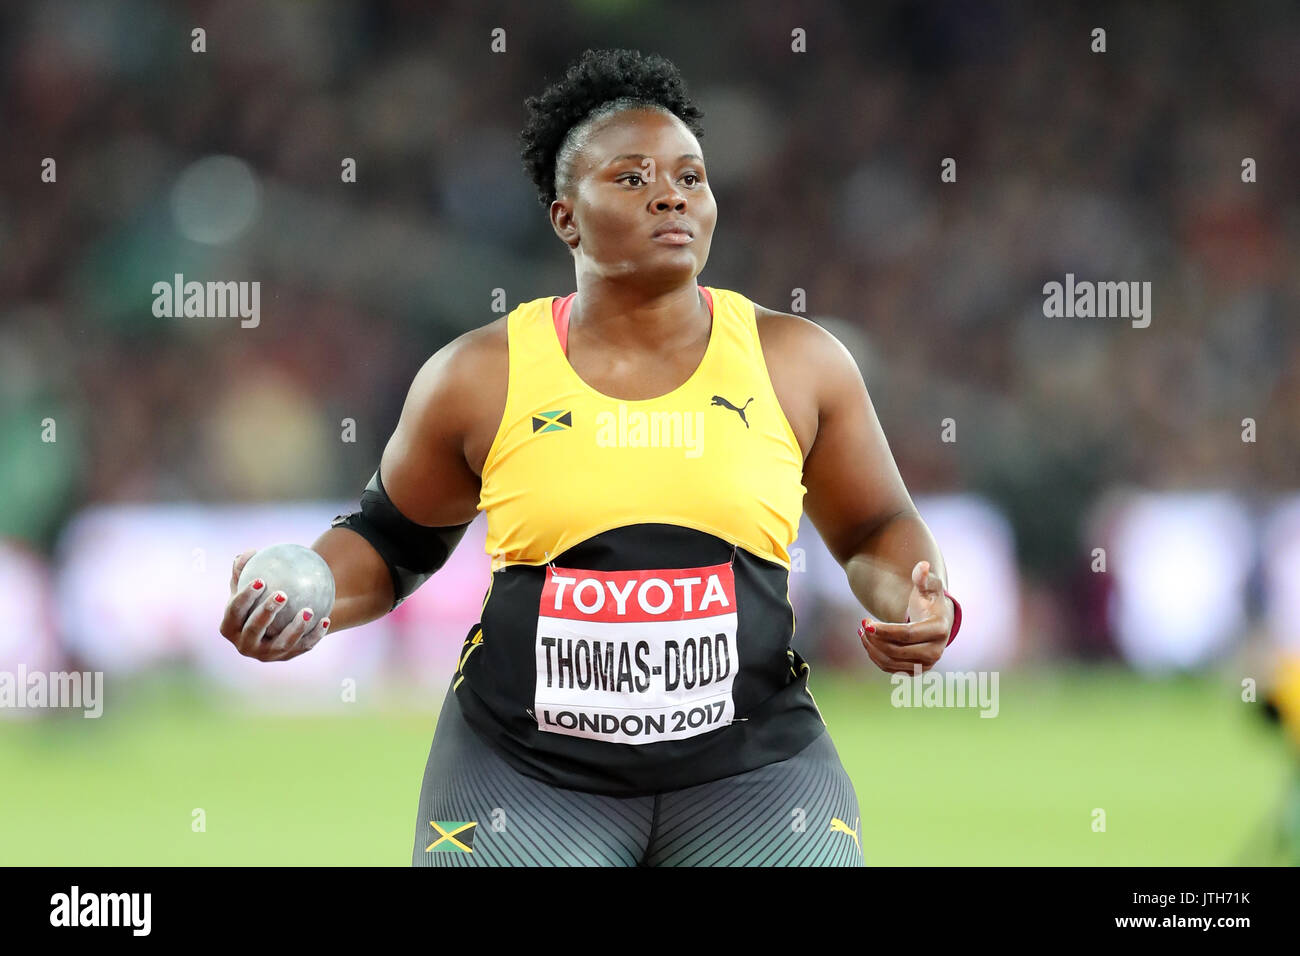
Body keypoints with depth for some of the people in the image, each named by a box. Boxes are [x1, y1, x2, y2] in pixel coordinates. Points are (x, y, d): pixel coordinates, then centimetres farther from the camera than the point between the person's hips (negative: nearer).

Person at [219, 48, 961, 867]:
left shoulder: (797, 362, 2)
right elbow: (389, 543, 14)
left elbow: (877, 529, 14)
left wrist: (918, 608, -6)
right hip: (525, 777, 0)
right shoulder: (481, 377, 1)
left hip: (748, 769, 1)